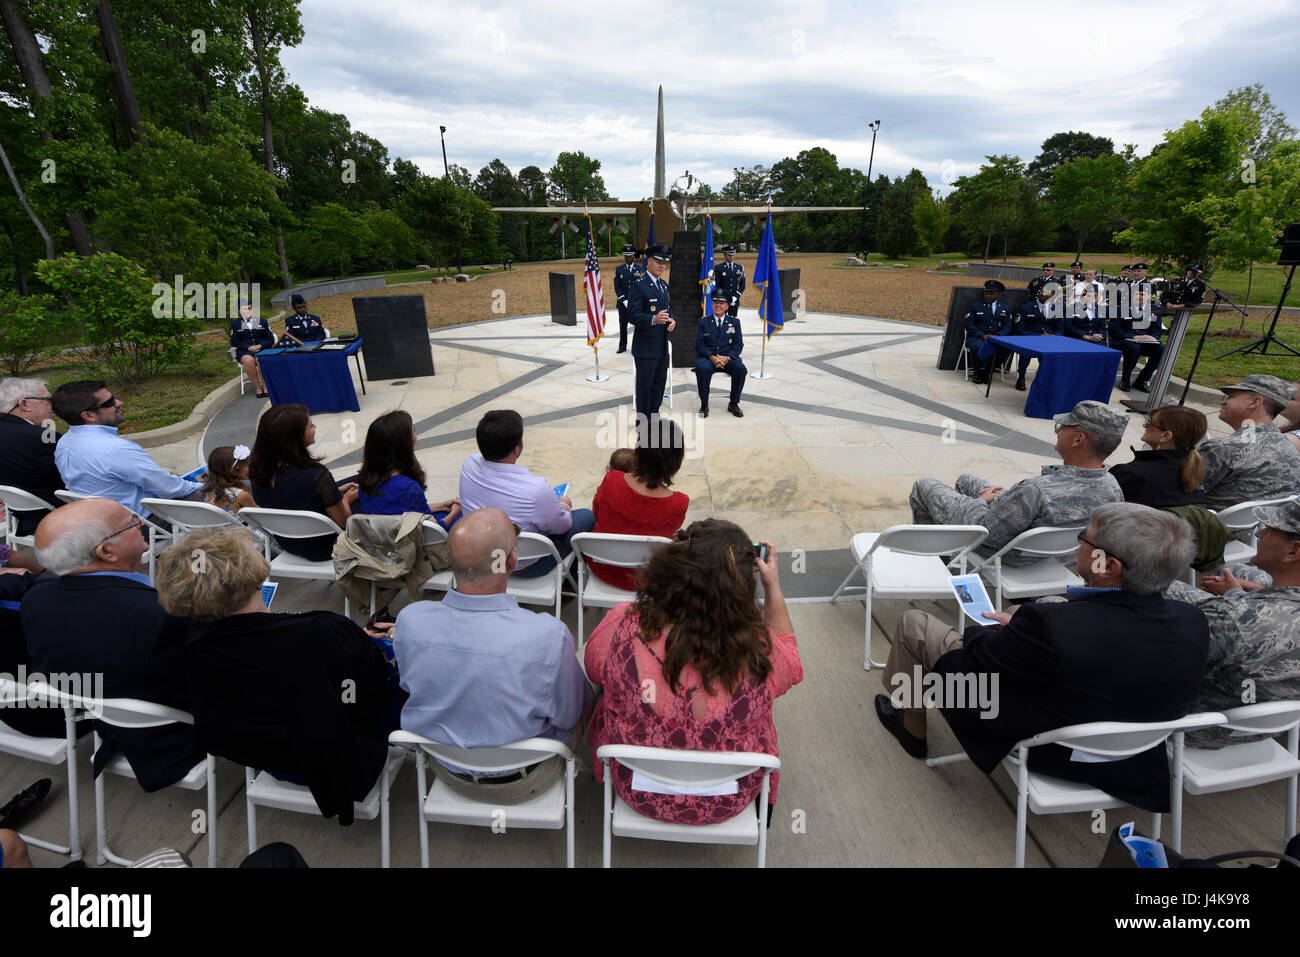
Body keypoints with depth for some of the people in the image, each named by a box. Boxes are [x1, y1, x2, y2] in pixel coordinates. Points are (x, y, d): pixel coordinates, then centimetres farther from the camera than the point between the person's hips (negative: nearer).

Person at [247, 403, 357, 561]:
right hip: (322, 549, -6)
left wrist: (336, 492, 9)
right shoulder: (317, 476, -34)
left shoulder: (257, 471, -14)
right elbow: (343, 521, -21)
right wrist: (345, 499, 1)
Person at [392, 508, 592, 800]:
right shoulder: (548, 636, -37)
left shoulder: (409, 620, -25)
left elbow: (410, 686, -3)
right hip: (518, 784, -3)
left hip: (447, 771, 4)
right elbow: (569, 717, -17)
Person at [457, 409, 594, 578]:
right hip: (525, 568, -6)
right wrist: (564, 505, 6)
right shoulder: (536, 489, -37)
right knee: (586, 516, 15)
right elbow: (561, 526, -16)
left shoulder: (469, 466, -19)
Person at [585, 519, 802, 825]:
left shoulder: (625, 632, -32)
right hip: (728, 805, 0)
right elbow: (790, 664, -4)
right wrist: (774, 589, -2)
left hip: (640, 797, 1)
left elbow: (594, 665, -5)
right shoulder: (757, 652, -32)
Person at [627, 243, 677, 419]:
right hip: (646, 348, -8)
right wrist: (653, 319, -33)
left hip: (662, 347, 8)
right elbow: (633, 315, -17)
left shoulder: (664, 285, 17)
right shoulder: (639, 285, -10)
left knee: (659, 385, 13)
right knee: (644, 386, -2)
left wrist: (672, 321, 0)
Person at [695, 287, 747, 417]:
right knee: (703, 369, -35)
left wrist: (727, 358, -15)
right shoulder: (703, 321, 9)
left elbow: (738, 344, 4)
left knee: (741, 369, -29)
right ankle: (704, 405, -20)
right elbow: (699, 344, 0)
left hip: (728, 358, 1)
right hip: (707, 357, -1)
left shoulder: (734, 322, 12)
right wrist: (712, 357, -17)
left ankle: (733, 404, -11)